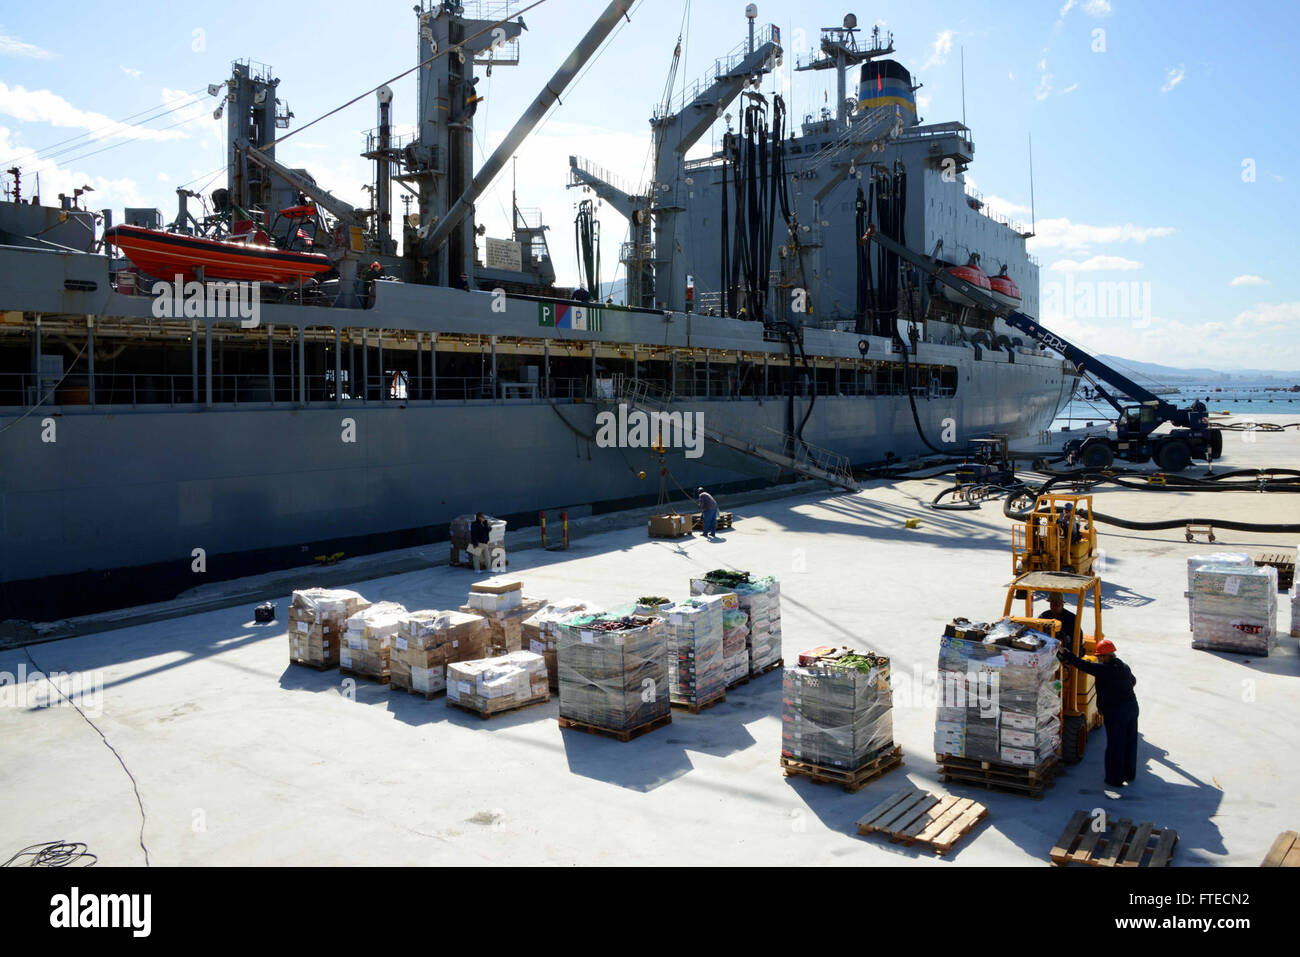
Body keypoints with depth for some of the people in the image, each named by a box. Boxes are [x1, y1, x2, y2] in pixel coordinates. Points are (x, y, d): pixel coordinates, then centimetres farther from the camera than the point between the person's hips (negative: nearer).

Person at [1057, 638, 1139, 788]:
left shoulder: (1104, 669, -18)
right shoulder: (1124, 667, 8)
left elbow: (1084, 665, -22)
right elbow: (1133, 681, 26)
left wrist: (1065, 654, -17)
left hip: (1115, 711, -8)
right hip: (1131, 707, 8)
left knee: (1115, 746, 2)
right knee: (1129, 743, 18)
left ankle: (1115, 779, 10)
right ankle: (1129, 774, 32)